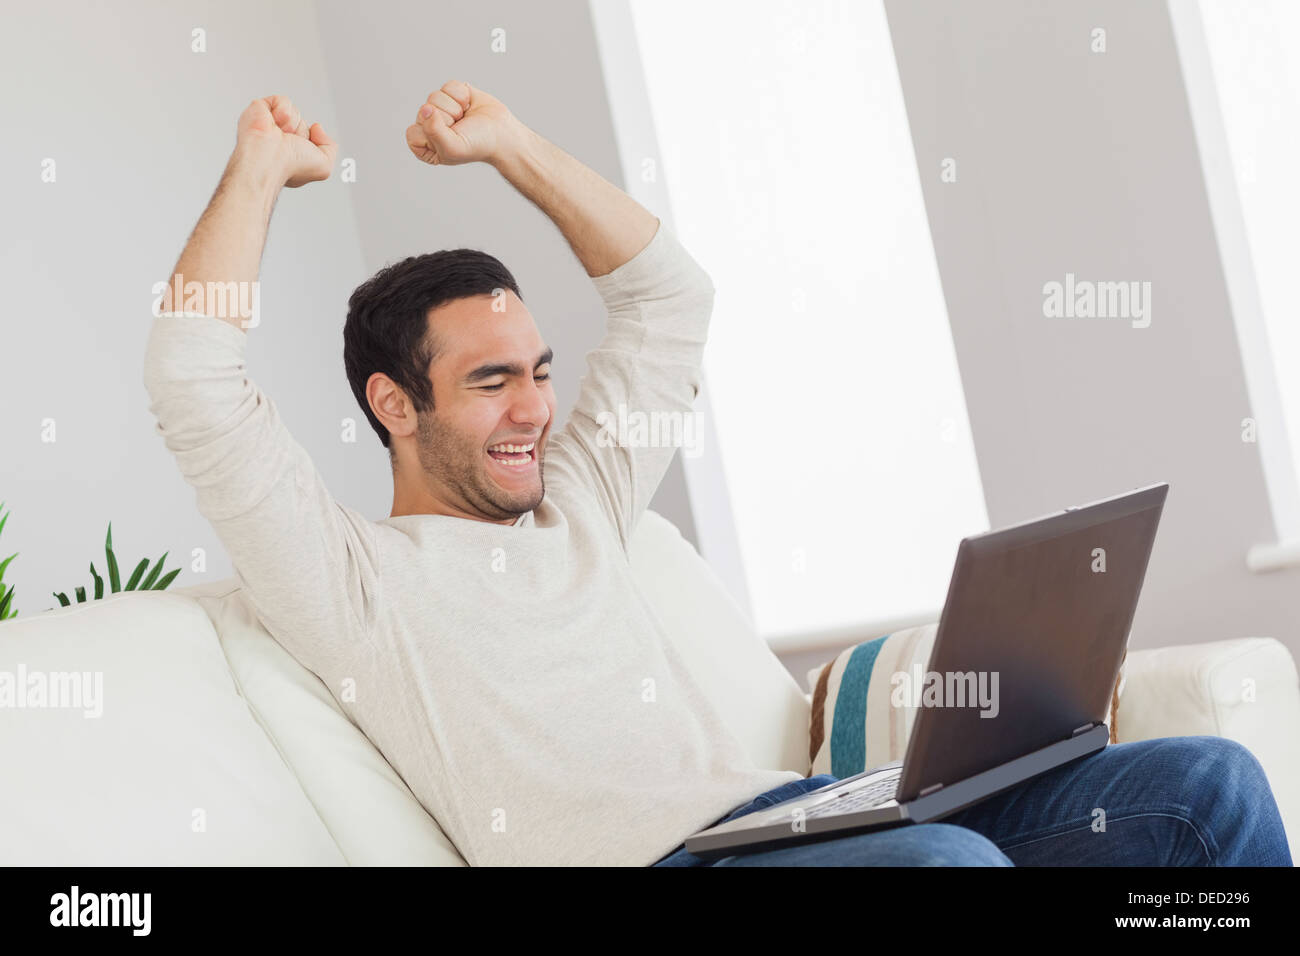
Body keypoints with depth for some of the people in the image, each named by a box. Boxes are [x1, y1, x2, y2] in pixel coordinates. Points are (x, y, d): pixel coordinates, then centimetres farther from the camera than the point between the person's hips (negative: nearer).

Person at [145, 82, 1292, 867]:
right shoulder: (353, 578, 7)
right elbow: (192, 378, -4)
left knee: (1207, 782, -9)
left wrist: (509, 144, 28)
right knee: (944, 858, -39)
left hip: (790, 804, 8)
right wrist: (260, 168, 9)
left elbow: (669, 290, 34)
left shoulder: (574, 512, 26)